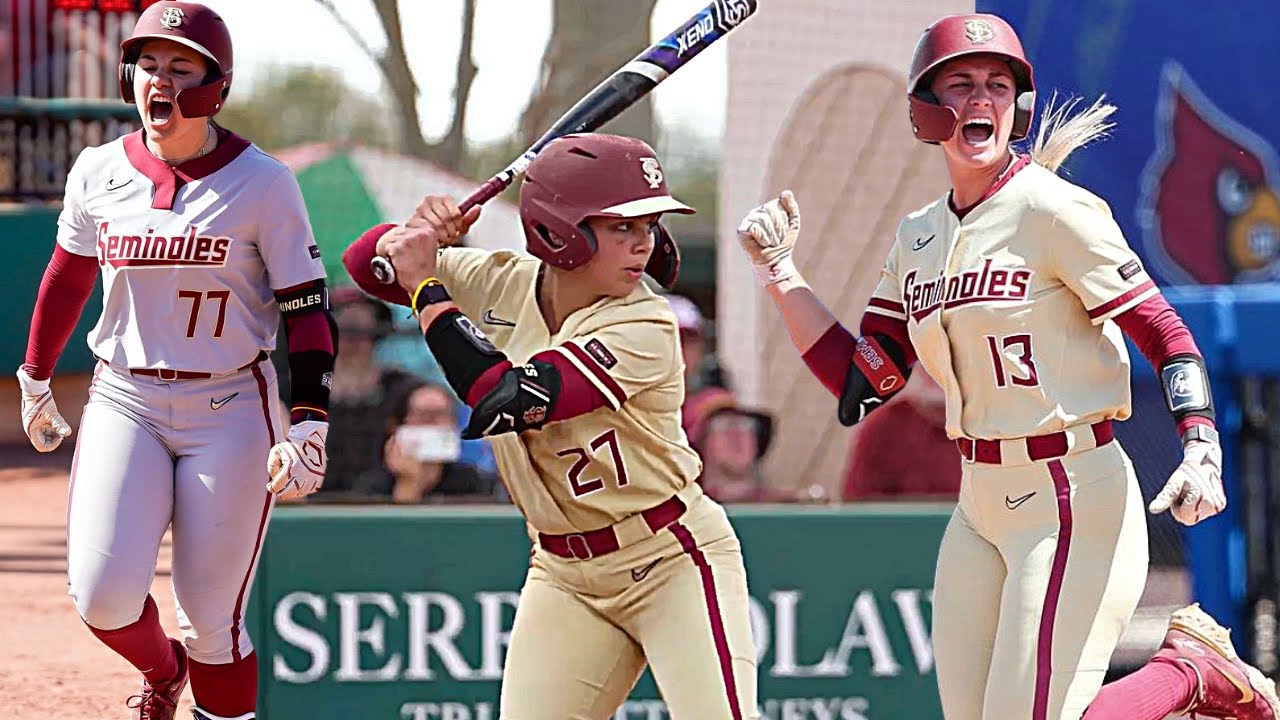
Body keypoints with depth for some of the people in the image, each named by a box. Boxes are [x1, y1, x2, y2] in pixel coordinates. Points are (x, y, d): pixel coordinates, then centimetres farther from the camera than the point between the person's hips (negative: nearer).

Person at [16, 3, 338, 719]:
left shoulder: (262, 182, -7)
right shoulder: (100, 171, 2)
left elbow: (308, 308, -7)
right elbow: (68, 279, 18)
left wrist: (309, 424, -17)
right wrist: (36, 379, 25)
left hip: (230, 410, -3)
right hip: (123, 403, 3)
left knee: (212, 619, -3)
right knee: (102, 595, -10)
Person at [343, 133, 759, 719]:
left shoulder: (643, 328, -21)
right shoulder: (499, 284, -4)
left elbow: (507, 399, -30)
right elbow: (367, 264, 5)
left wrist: (426, 287, -22)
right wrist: (416, 236, -18)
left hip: (674, 560, -5)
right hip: (565, 574, 5)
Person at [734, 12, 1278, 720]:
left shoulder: (1055, 209, -10)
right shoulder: (918, 239, 11)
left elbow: (1166, 336, -14)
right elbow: (857, 387, 10)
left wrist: (1202, 450, -30)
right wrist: (777, 269, 5)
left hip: (1075, 496, -7)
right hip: (980, 503, 7)